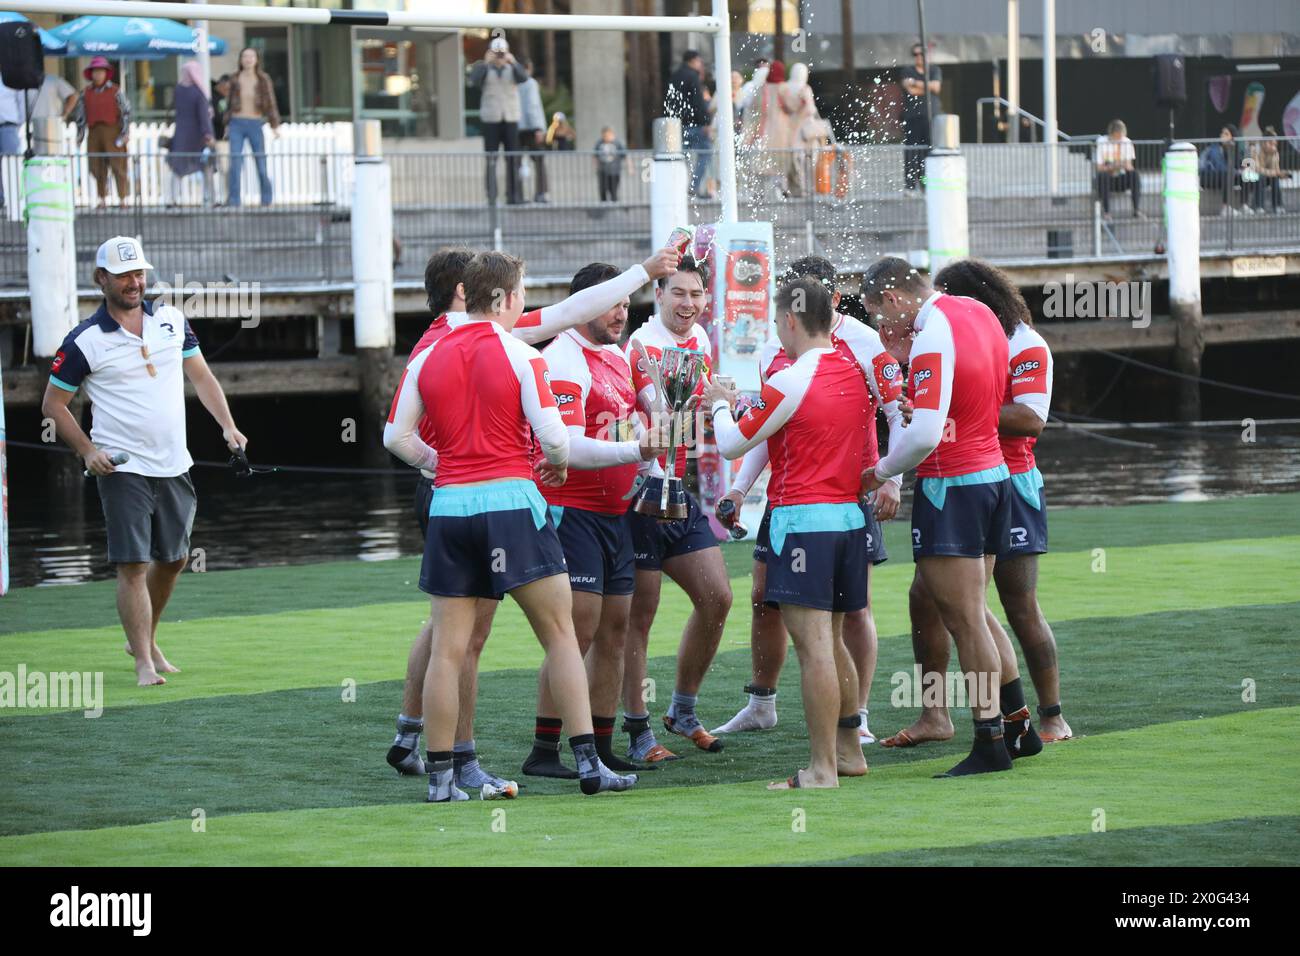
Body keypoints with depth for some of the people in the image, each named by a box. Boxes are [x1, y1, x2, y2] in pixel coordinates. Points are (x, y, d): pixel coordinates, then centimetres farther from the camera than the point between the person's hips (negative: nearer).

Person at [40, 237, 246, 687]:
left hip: (174, 467, 5)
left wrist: (228, 427, 1)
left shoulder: (172, 320, 6)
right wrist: (88, 451, -12)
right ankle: (144, 663, -8)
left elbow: (201, 376, 14)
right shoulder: (84, 341, -7)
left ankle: (145, 641, 33)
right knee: (133, 565, -9)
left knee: (173, 559, 14)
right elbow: (53, 404, -1)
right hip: (123, 471, -5)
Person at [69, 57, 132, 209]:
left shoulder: (115, 91, 3)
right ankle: (103, 199, 10)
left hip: (113, 131, -3)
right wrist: (80, 135, 11)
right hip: (94, 132, 3)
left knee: (118, 165, -5)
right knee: (97, 167, 1)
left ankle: (123, 200, -1)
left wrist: (125, 132, -4)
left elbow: (126, 111, 3)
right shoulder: (85, 93, 11)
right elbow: (80, 115, 15)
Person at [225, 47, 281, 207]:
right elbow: (230, 104, 14)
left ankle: (266, 200, 16)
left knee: (261, 165, 2)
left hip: (255, 125, -1)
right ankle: (233, 201, -7)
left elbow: (271, 104, 1)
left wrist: (275, 126, -6)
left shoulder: (263, 80, 0)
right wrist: (227, 124, 14)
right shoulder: (235, 80, 5)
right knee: (235, 164, -9)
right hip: (237, 125, 1)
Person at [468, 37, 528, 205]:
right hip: (490, 119, -2)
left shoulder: (513, 67, 11)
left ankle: (513, 196, 1)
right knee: (491, 160, -4)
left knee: (513, 159, -2)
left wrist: (514, 62, -22)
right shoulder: (482, 67, 6)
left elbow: (524, 78, -9)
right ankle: (491, 197, -5)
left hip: (511, 119, 2)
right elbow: (474, 81, -14)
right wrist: (485, 63, -20)